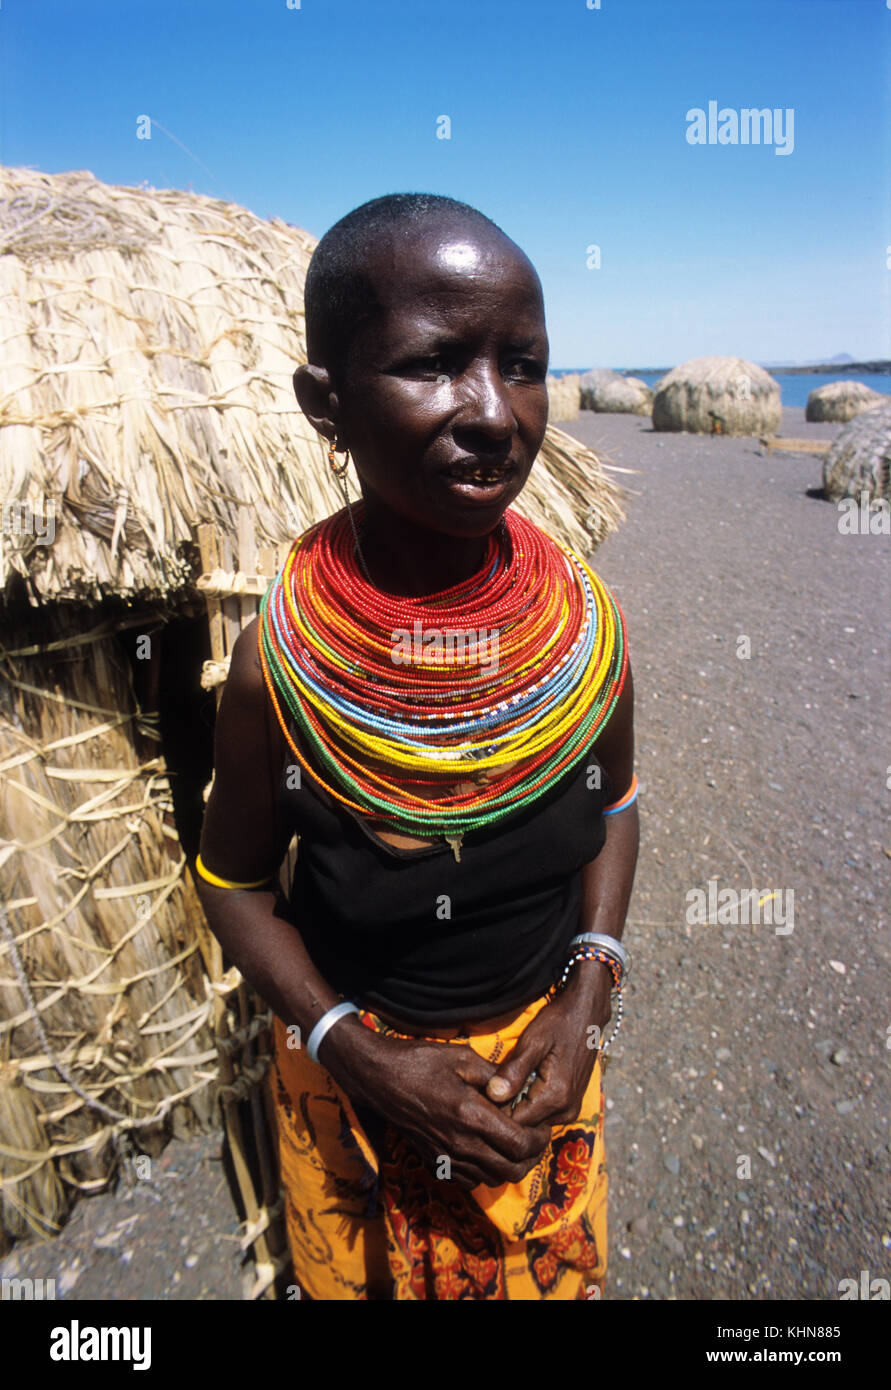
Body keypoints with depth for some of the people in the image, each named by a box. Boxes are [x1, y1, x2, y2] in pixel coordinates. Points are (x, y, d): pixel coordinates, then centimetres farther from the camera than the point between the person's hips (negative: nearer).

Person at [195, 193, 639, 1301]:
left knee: (556, 1269, 29)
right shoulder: (280, 661, -25)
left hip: (546, 1051, 2)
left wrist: (586, 999, -11)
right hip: (355, 1065, -1)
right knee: (360, 1272, 28)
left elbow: (612, 803, -1)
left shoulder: (583, 620, -19)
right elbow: (233, 878, -10)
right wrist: (362, 1055, -18)